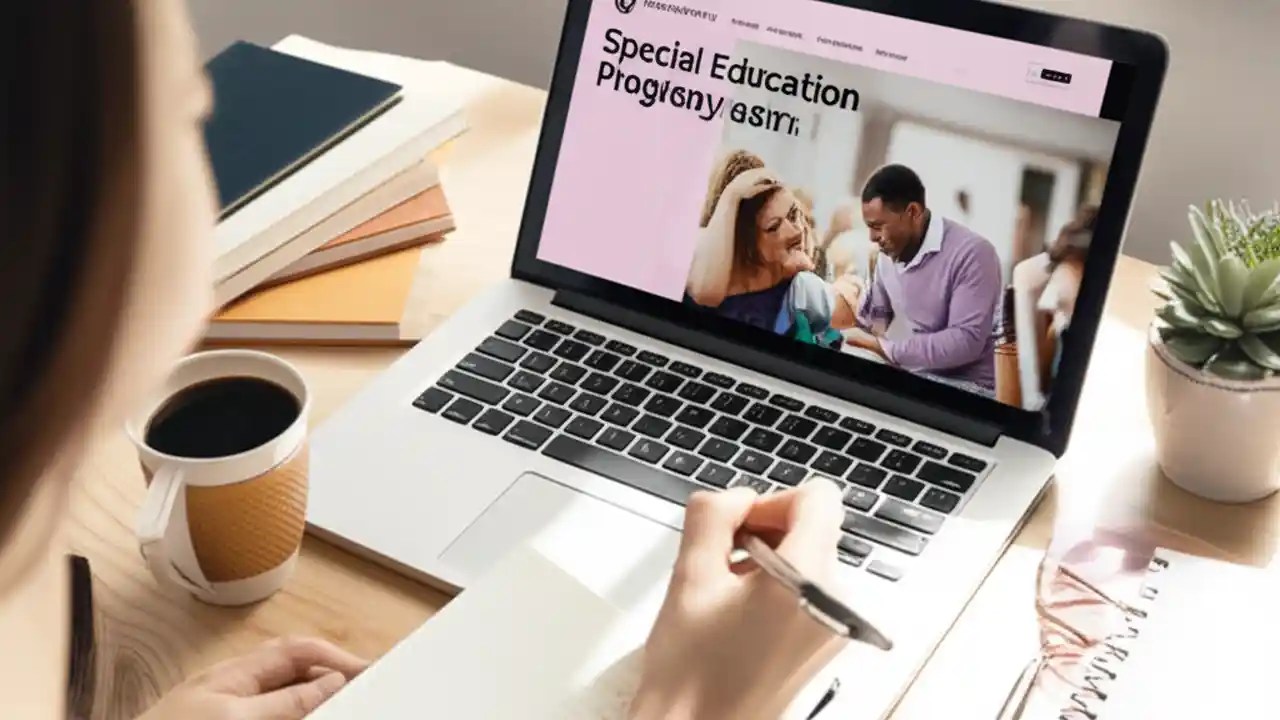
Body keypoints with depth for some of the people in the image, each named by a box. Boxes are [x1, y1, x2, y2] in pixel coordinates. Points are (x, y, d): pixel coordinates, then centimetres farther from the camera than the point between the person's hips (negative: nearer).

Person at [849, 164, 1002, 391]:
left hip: (968, 390, -7)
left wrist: (884, 348, -24)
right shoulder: (889, 252, 6)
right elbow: (878, 311, 23)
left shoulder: (971, 252, -19)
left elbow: (967, 341, -26)